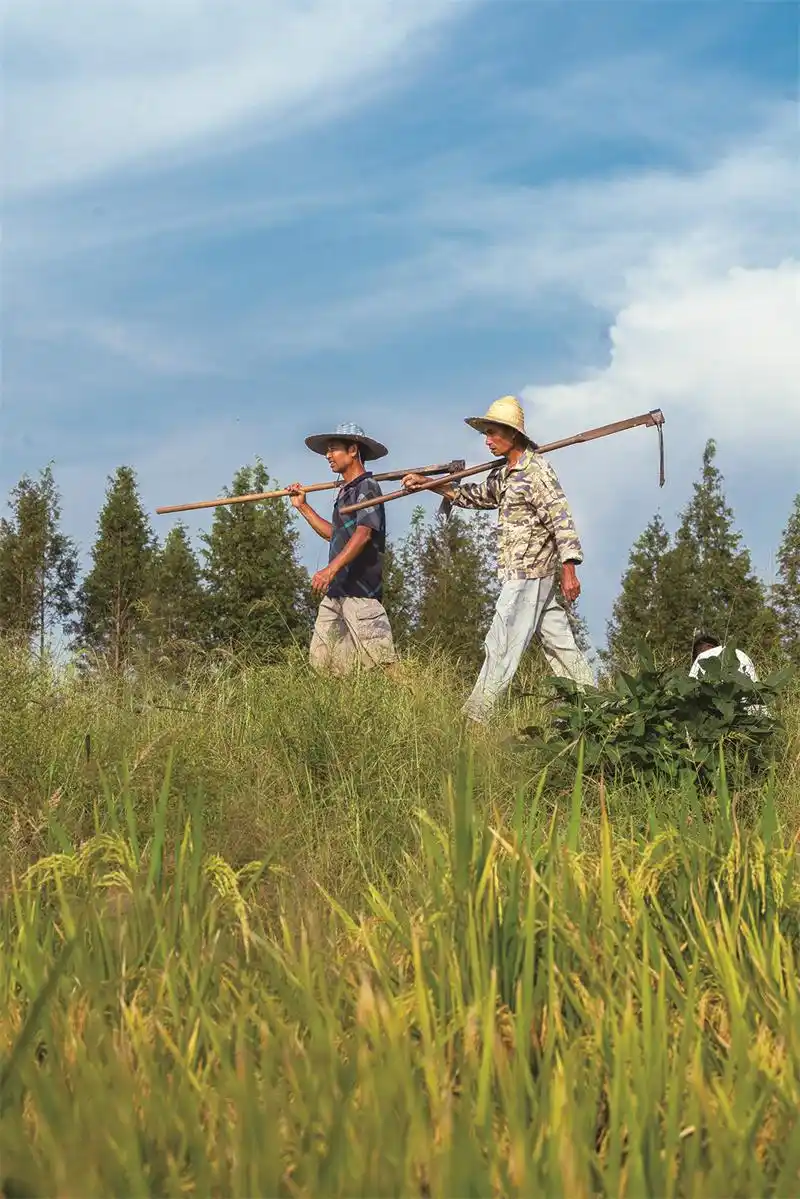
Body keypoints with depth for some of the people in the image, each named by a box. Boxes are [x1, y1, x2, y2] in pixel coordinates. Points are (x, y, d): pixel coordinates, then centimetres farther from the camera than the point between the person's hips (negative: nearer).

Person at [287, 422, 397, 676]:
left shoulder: (367, 487, -7)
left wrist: (331, 569, -31)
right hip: (336, 588, 10)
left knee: (380, 659, -14)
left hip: (360, 588, -10)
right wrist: (303, 507, 31)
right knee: (321, 660, 4)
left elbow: (363, 534, -21)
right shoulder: (345, 491, 22)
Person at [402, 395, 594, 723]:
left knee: (502, 643, -6)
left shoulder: (536, 470, -14)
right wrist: (428, 484, 19)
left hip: (528, 573, -10)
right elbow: (475, 496, 27)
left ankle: (475, 715, -4)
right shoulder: (506, 473, 16)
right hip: (532, 574, 10)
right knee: (556, 640, 10)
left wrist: (569, 568, -24)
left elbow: (560, 518, -18)